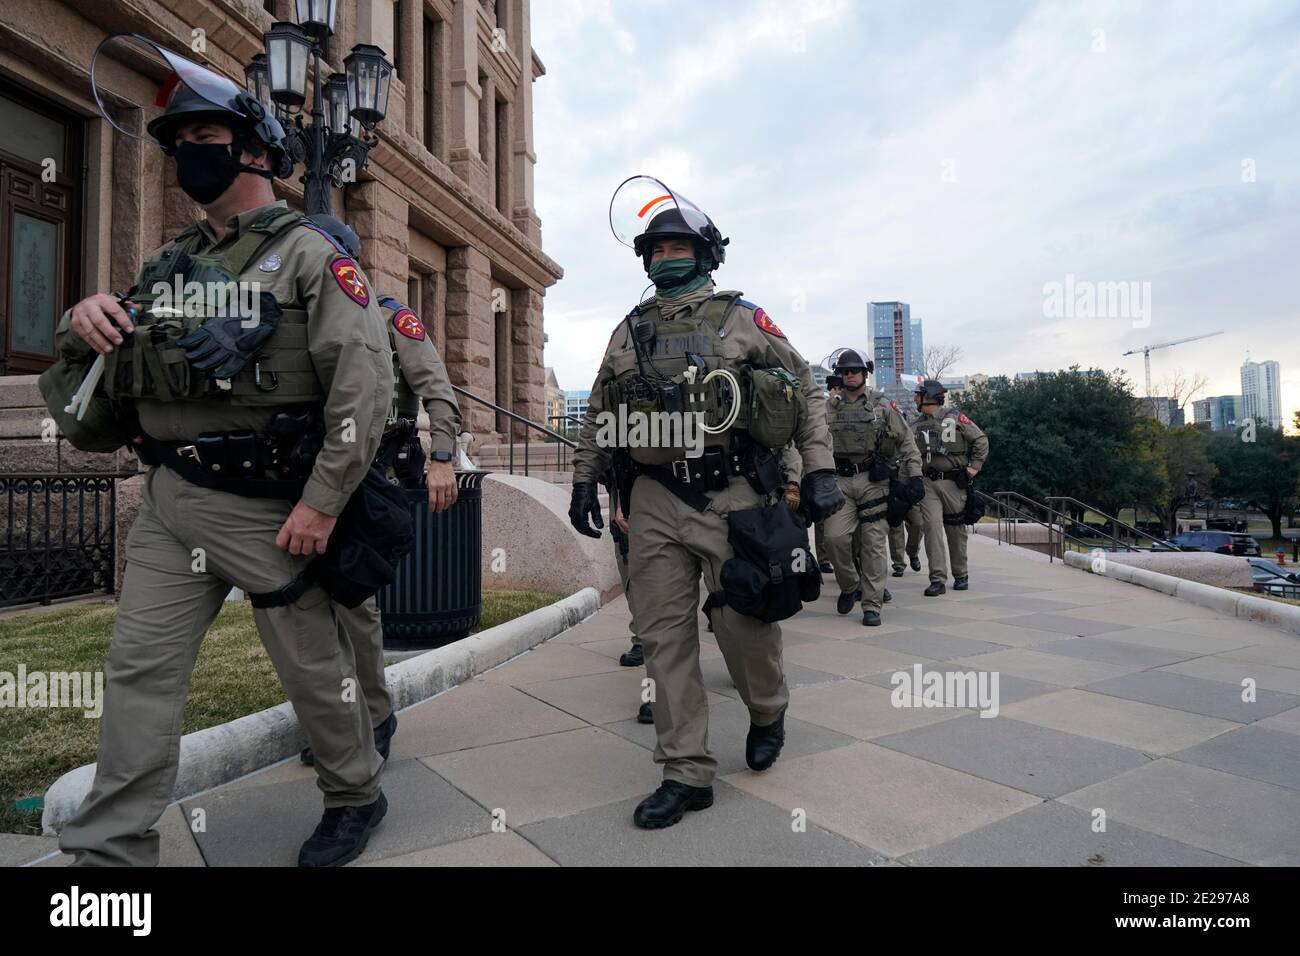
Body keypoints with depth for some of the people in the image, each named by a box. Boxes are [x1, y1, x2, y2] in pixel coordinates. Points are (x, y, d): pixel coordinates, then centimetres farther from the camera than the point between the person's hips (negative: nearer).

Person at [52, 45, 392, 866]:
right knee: (139, 670, 6)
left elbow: (365, 382, -18)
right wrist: (85, 318, -4)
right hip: (168, 499, 7)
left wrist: (323, 501, -22)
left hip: (264, 506, -6)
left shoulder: (308, 256, -6)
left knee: (313, 663, 7)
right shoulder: (171, 262, 16)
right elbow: (89, 357, 21)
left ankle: (357, 796, 30)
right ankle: (110, 850, 18)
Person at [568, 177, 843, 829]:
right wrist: (584, 479, 13)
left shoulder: (742, 319, 6)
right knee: (665, 637, 2)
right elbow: (600, 413, 20)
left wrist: (819, 468, -4)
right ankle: (687, 773, 13)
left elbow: (804, 392, 5)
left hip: (731, 497, -3)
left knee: (744, 623, 0)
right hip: (653, 502, 3)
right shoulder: (628, 331, 15)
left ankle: (768, 711, 33)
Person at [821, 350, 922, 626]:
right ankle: (850, 585, 14)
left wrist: (914, 474, -3)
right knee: (835, 536, -12)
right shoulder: (830, 408, 9)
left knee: (874, 544, -1)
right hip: (840, 481, 1)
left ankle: (872, 605, 6)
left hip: (873, 481, -1)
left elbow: (906, 442, 6)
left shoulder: (883, 405, 6)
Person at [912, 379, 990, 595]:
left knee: (956, 529, 7)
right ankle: (938, 580, -9)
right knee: (932, 527, -9)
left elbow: (981, 440, 2)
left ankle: (961, 575, 24)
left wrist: (975, 466, -4)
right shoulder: (917, 427, 12)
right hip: (928, 483, 2)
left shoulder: (955, 417, 1)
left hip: (953, 482, -2)